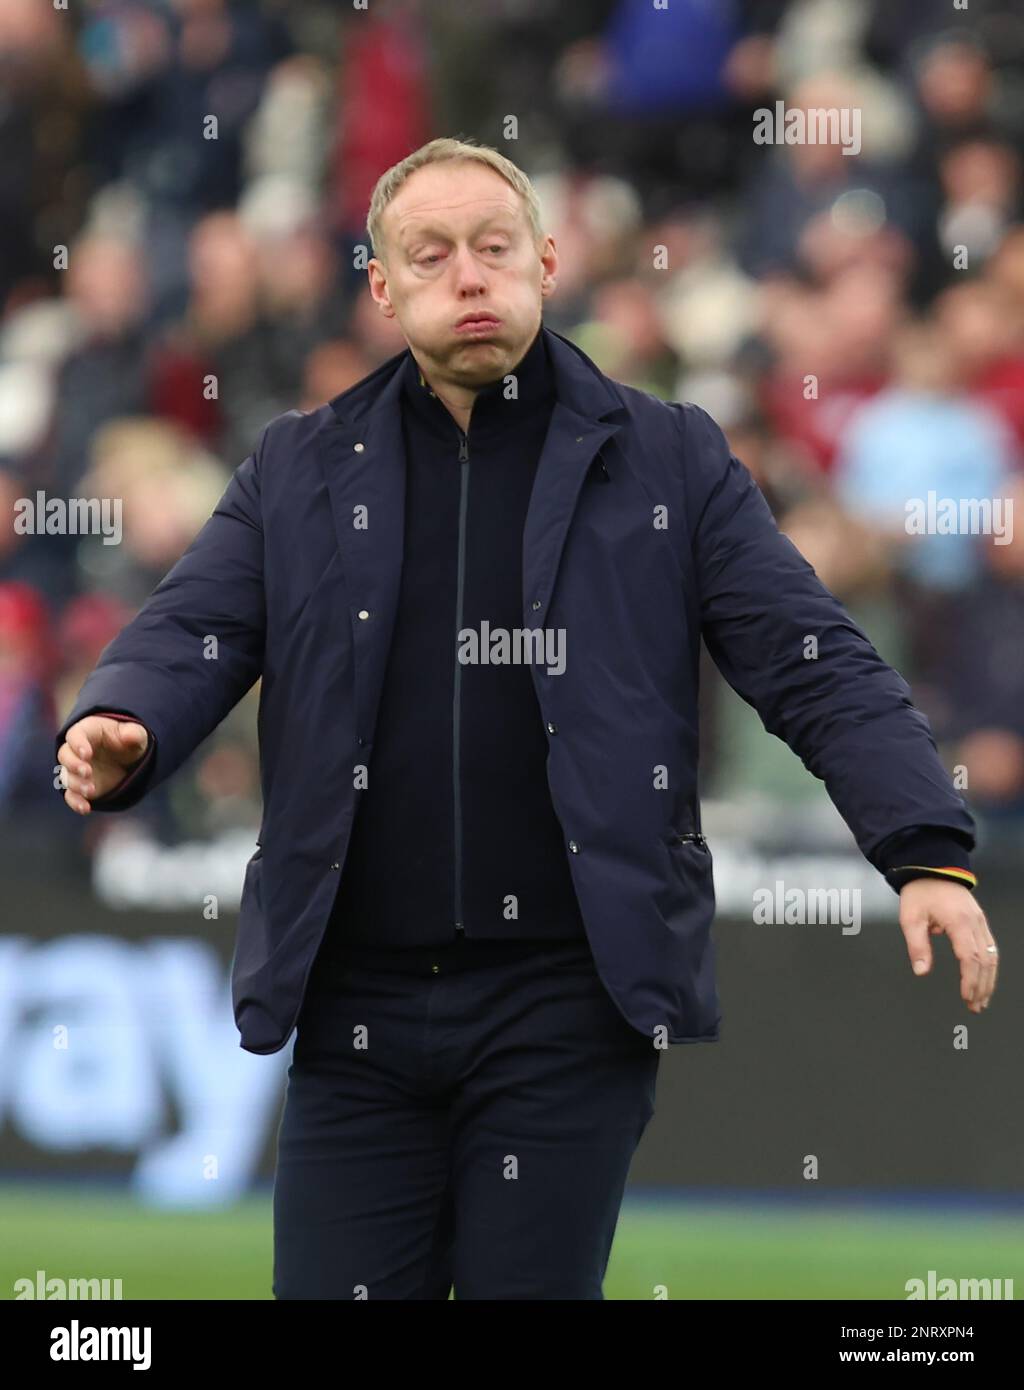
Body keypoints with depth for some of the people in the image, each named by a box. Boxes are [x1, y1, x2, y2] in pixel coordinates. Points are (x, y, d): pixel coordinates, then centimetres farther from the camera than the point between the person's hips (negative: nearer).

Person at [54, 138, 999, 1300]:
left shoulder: (667, 462, 5)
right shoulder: (301, 471, 11)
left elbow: (815, 667, -1)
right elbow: (192, 632, 1)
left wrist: (928, 855, -14)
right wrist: (120, 735, -22)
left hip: (569, 1002, -2)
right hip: (357, 999, 2)